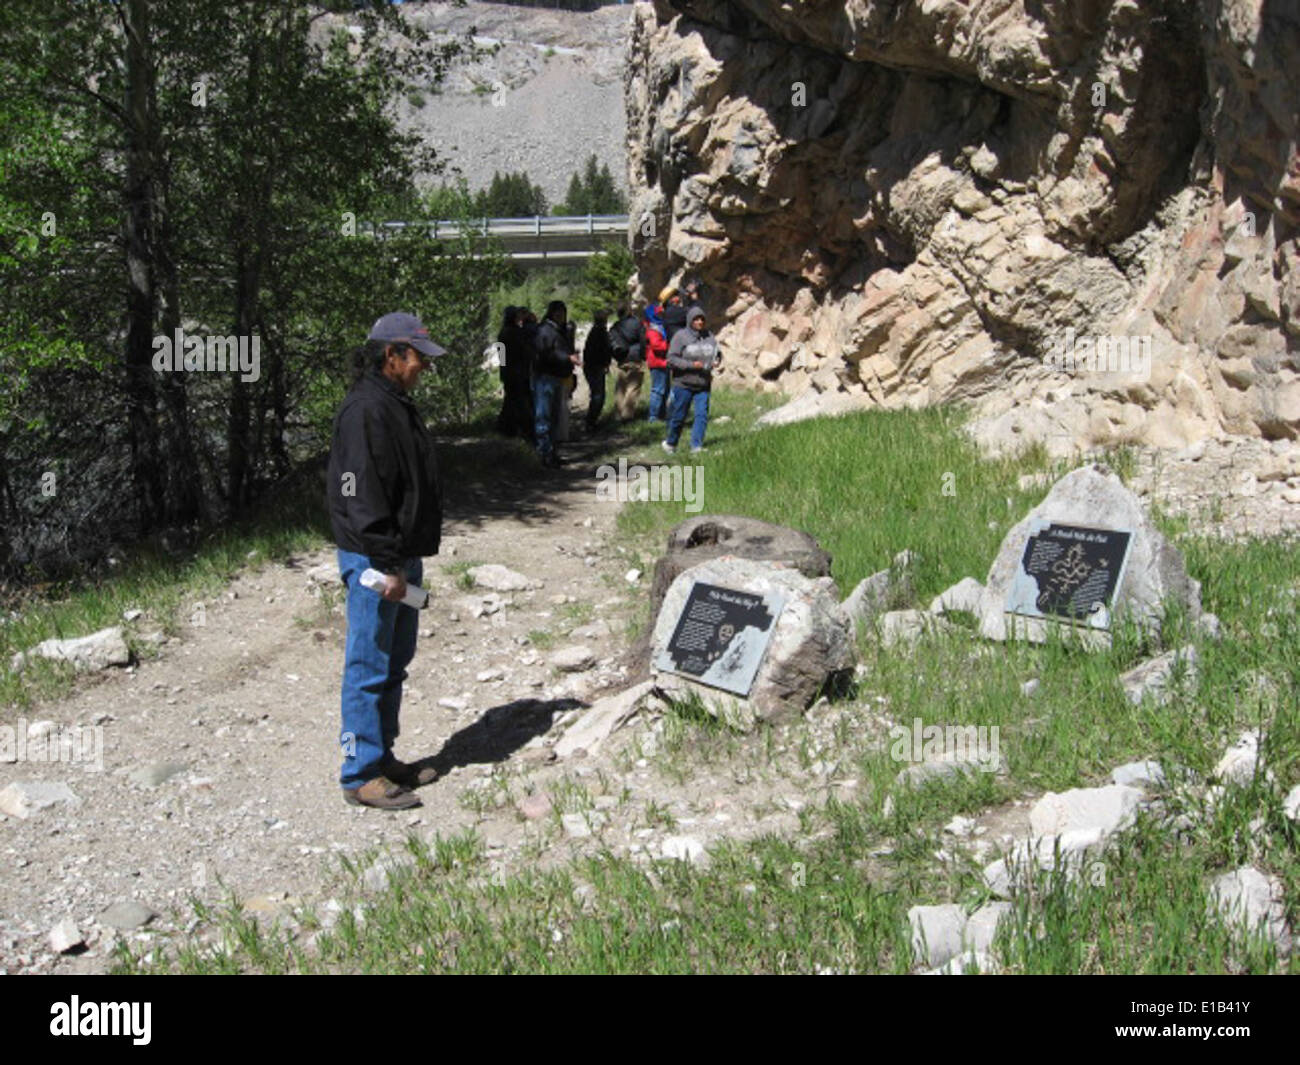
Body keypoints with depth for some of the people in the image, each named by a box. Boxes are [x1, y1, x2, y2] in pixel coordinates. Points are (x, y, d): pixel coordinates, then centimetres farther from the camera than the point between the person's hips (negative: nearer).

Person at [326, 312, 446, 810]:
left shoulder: (396, 404, 15)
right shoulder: (365, 410, -18)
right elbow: (361, 496, -23)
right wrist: (388, 564, -23)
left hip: (402, 557, 11)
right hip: (374, 562, -11)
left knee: (395, 663, 17)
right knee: (370, 666, -3)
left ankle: (383, 758, 28)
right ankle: (362, 774, 4)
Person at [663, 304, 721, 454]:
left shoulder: (709, 336, 6)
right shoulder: (681, 337, -8)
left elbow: (718, 353, 21)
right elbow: (672, 359, -12)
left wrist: (716, 361, -2)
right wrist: (691, 365, -20)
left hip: (703, 385, 4)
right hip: (684, 384, -4)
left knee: (702, 415, -4)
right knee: (679, 416, 6)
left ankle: (697, 445, 3)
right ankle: (670, 443, 26)